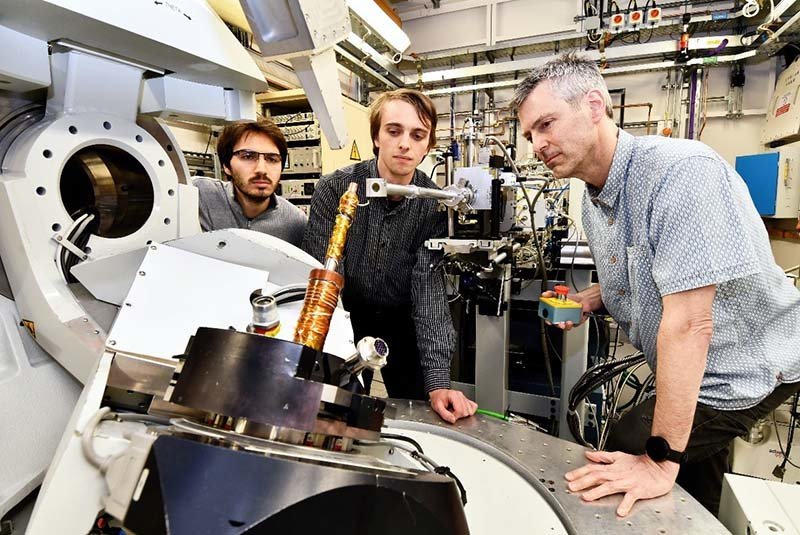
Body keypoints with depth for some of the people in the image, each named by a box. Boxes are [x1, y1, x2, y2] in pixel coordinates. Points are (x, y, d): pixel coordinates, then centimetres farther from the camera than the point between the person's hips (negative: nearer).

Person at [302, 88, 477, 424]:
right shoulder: (335, 189, -18)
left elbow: (429, 286, -22)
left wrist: (438, 381, -31)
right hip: (346, 316, 0)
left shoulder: (435, 205, -16)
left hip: (401, 322, 1)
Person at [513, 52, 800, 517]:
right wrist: (593, 298, -6)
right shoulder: (594, 200, -1)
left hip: (745, 370, -7)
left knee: (627, 444, -6)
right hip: (689, 373, 8)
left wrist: (660, 460, -30)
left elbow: (688, 323, -34)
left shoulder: (681, 170, -30)